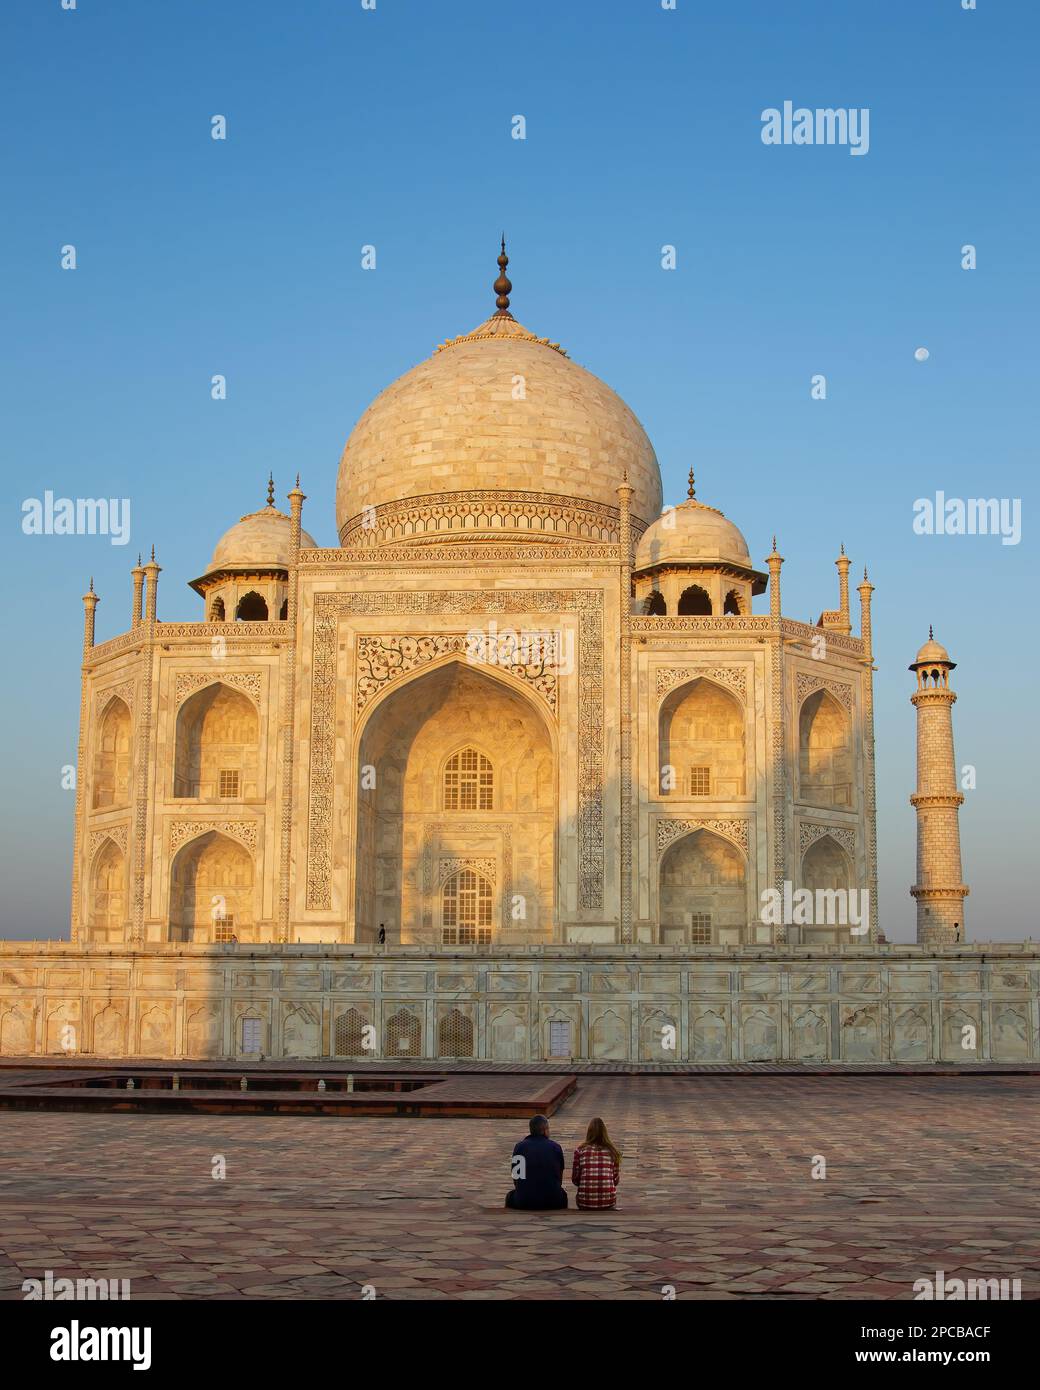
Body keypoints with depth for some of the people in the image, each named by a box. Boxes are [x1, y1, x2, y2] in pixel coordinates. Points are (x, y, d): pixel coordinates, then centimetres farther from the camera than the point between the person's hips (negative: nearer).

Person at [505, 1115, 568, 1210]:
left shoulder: (519, 1147, 2)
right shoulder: (556, 1147, 3)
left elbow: (515, 1178, 10)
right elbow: (560, 1178, 13)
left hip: (524, 1202, -1)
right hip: (552, 1202, 1)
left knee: (510, 1197, 32)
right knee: (562, 1195, 35)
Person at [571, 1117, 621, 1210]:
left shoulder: (580, 1150, -5)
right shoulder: (613, 1151, -1)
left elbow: (575, 1179, 1)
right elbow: (616, 1180, 4)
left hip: (585, 1203, -1)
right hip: (608, 1202, 1)